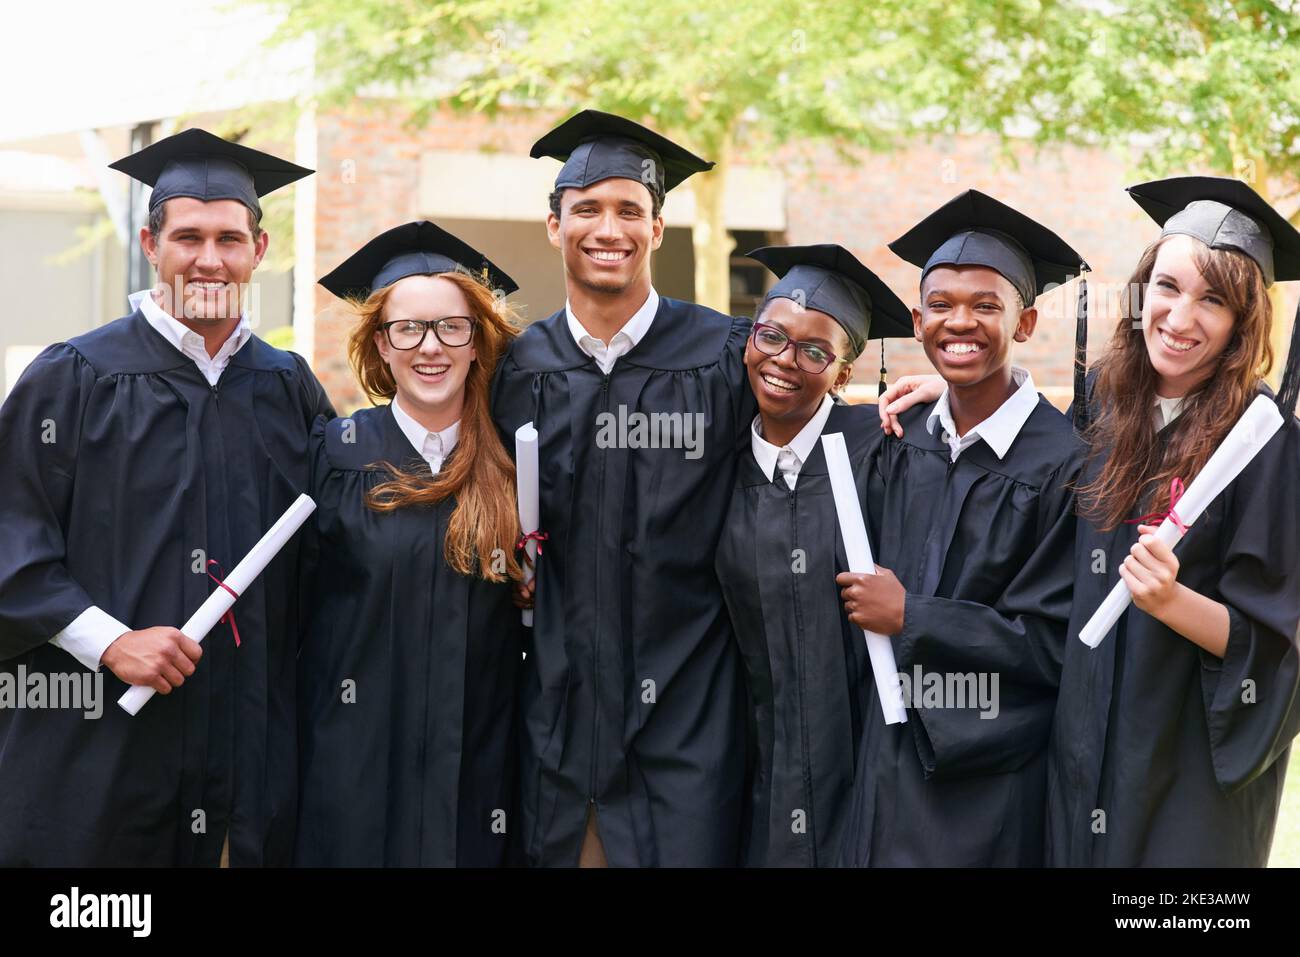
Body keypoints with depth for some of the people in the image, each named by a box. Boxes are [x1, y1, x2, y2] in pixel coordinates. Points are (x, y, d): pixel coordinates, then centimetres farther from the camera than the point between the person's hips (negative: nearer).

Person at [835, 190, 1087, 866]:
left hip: (993, 782, -5)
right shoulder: (901, 448, 4)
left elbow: (1052, 643, -15)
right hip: (892, 763, 5)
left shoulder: (1065, 463, -14)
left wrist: (906, 617, -12)